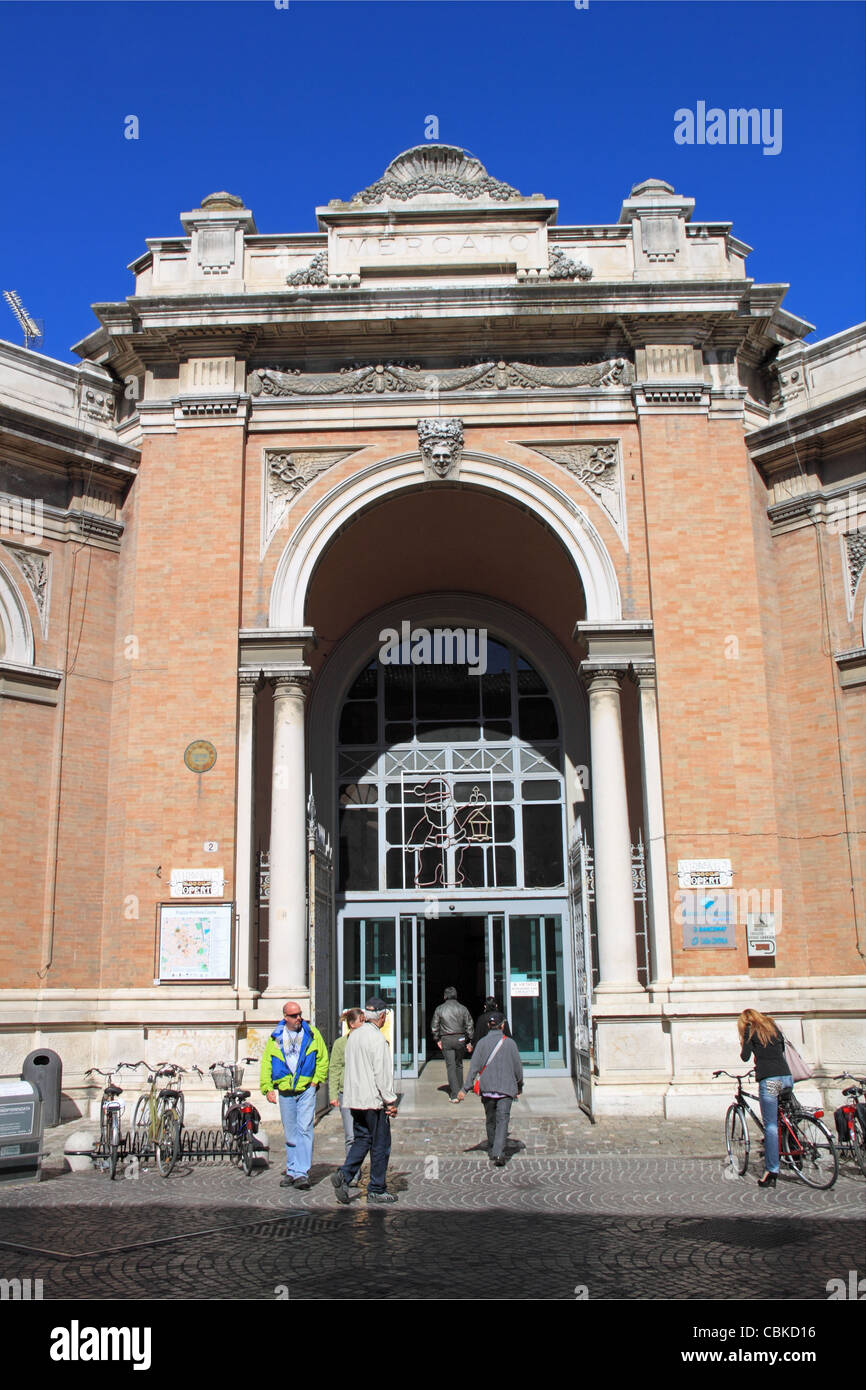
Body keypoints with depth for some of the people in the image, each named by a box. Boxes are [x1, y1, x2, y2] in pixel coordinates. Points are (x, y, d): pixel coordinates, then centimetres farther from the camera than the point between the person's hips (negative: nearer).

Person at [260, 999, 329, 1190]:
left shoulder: (312, 1034, 2)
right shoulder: (275, 1037, 6)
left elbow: (323, 1058, 8)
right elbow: (266, 1063, 8)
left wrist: (317, 1080, -2)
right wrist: (267, 1088, 0)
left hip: (306, 1090, -2)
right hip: (285, 1092, 2)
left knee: (304, 1129, -11)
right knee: (290, 1133, 10)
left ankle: (302, 1173, -12)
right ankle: (292, 1171, 21)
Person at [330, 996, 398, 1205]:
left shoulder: (354, 1035, 9)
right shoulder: (376, 1038, -17)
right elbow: (382, 1074, -19)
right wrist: (391, 1101, -11)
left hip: (355, 1099, 8)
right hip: (374, 1101, -8)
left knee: (362, 1140, 15)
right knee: (380, 1144, 3)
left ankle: (344, 1174, -2)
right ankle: (377, 1190, 10)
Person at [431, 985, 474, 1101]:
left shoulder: (440, 1009, 1)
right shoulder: (462, 1008, 2)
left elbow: (434, 1026, 3)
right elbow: (470, 1026, 2)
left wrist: (437, 1040, 12)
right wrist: (470, 1041, 9)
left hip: (446, 1040, -1)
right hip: (460, 1039, 1)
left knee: (450, 1066, -1)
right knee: (459, 1065, 18)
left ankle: (455, 1095, -8)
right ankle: (460, 1090, 24)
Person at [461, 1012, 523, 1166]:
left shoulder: (482, 1043, 0)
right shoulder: (510, 1043, -1)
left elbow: (474, 1066, -4)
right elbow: (518, 1067, 5)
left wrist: (467, 1087, -4)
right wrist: (520, 1086, 18)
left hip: (487, 1088, 2)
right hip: (506, 1088, -2)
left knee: (490, 1121, 16)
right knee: (502, 1120, -5)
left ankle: (492, 1150, 26)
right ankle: (499, 1152, -19)